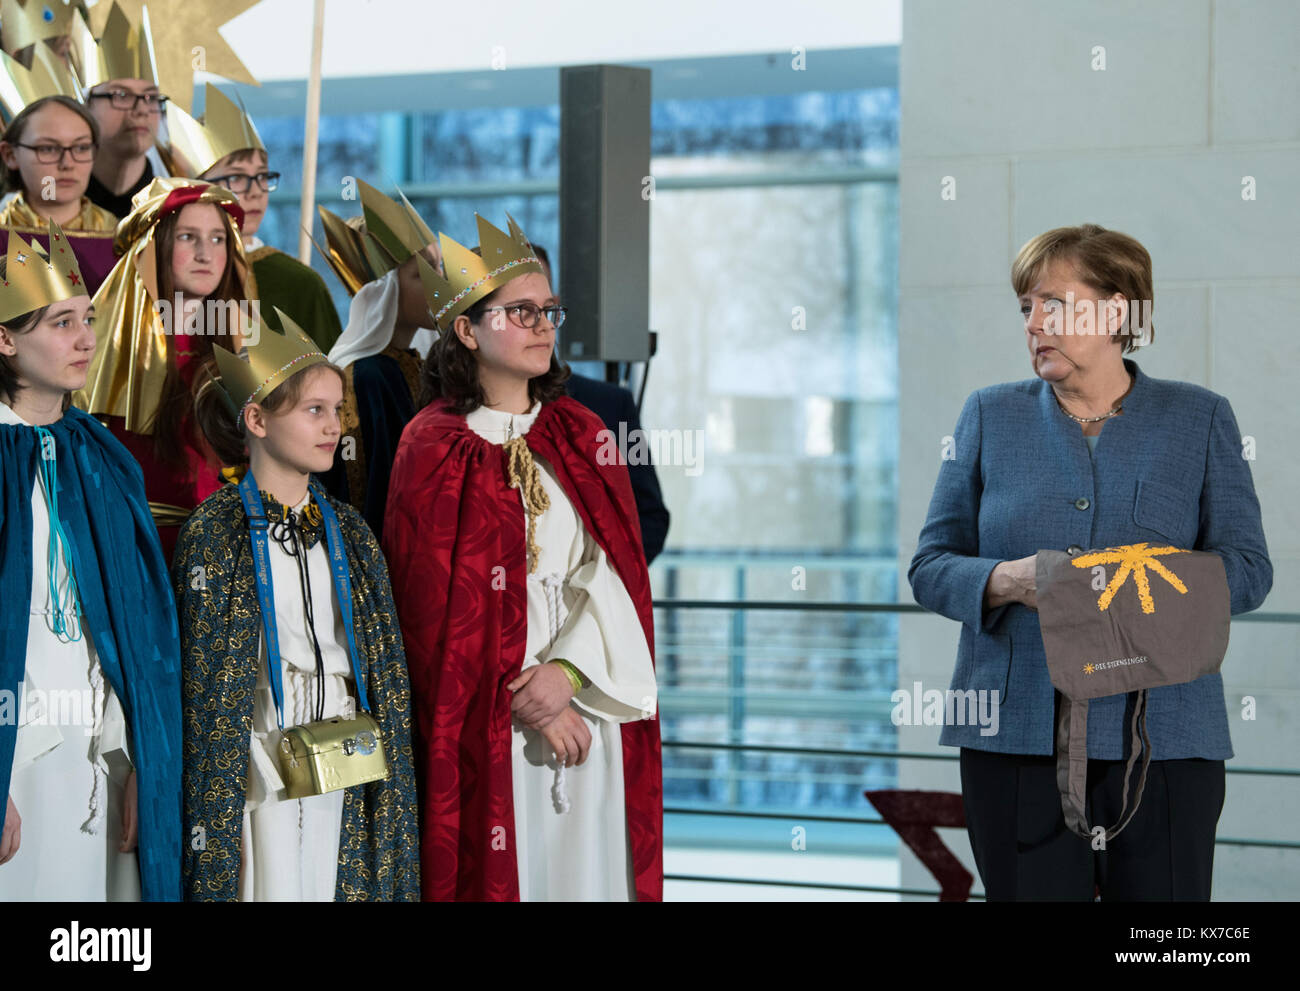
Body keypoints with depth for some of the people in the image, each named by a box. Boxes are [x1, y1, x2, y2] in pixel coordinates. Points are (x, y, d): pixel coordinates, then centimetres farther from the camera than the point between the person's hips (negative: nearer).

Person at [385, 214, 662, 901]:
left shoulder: (580, 435, 11)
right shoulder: (434, 448, -2)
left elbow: (617, 568, 2)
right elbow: (436, 607, -6)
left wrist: (569, 671, -14)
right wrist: (526, 706, -10)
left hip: (588, 708, 4)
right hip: (490, 724, -4)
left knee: (590, 867, 5)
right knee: (503, 870, -2)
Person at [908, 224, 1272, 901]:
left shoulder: (1199, 420, 9)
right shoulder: (990, 415, 11)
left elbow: (1247, 568, 3)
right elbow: (931, 566, 7)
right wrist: (1008, 581, -15)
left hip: (1163, 736, -1)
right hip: (1017, 735, 1)